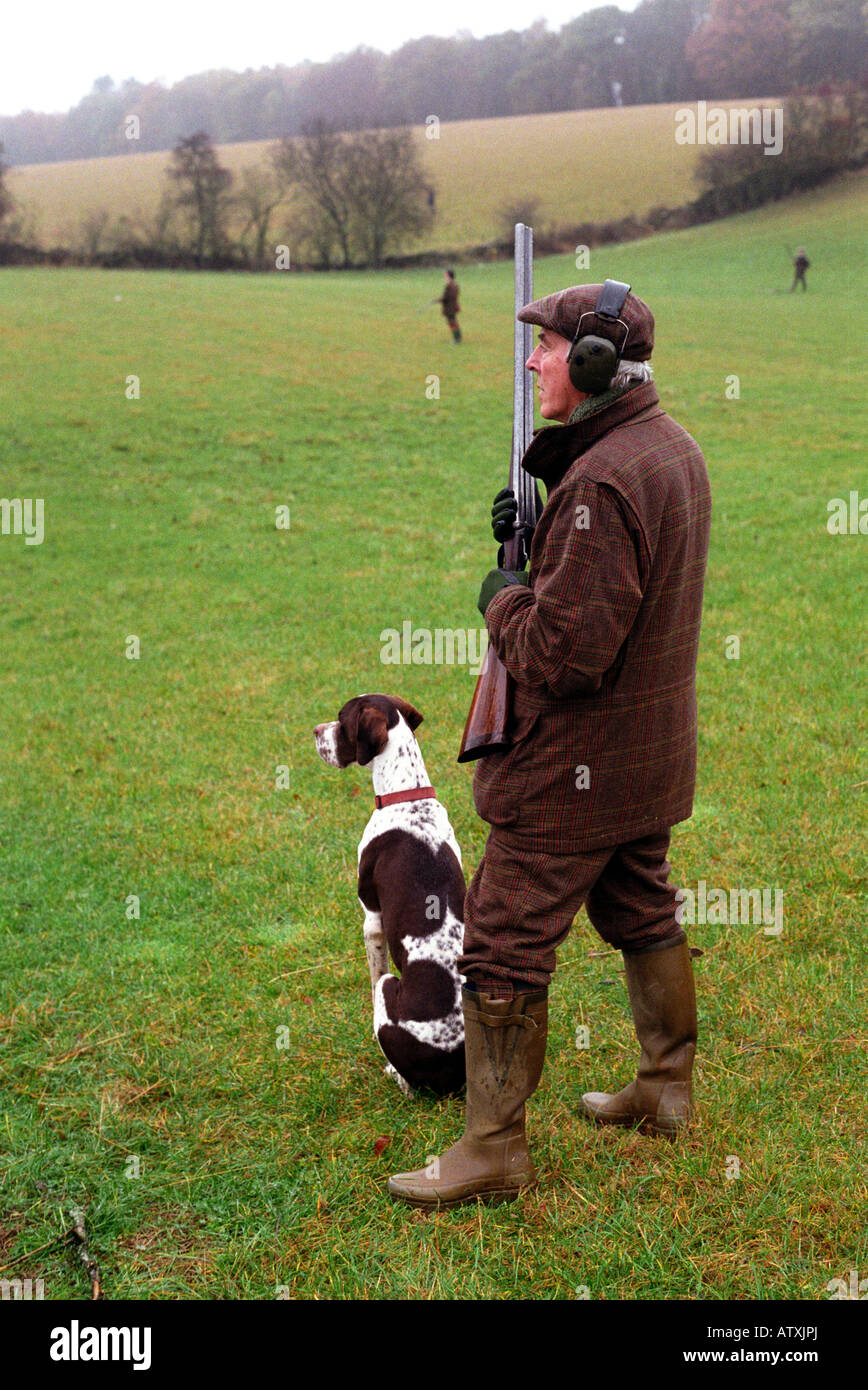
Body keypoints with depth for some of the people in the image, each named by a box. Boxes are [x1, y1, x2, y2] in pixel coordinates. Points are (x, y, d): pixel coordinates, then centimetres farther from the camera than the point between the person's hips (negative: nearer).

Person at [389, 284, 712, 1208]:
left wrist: (504, 599, -10)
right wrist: (541, 531, 3)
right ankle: (666, 1089, 38)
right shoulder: (674, 448, 7)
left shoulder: (602, 481, -26)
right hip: (650, 752, 10)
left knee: (504, 949, 0)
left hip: (573, 767, -10)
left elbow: (565, 650, -28)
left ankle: (494, 1147, 11)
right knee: (643, 918, 22)